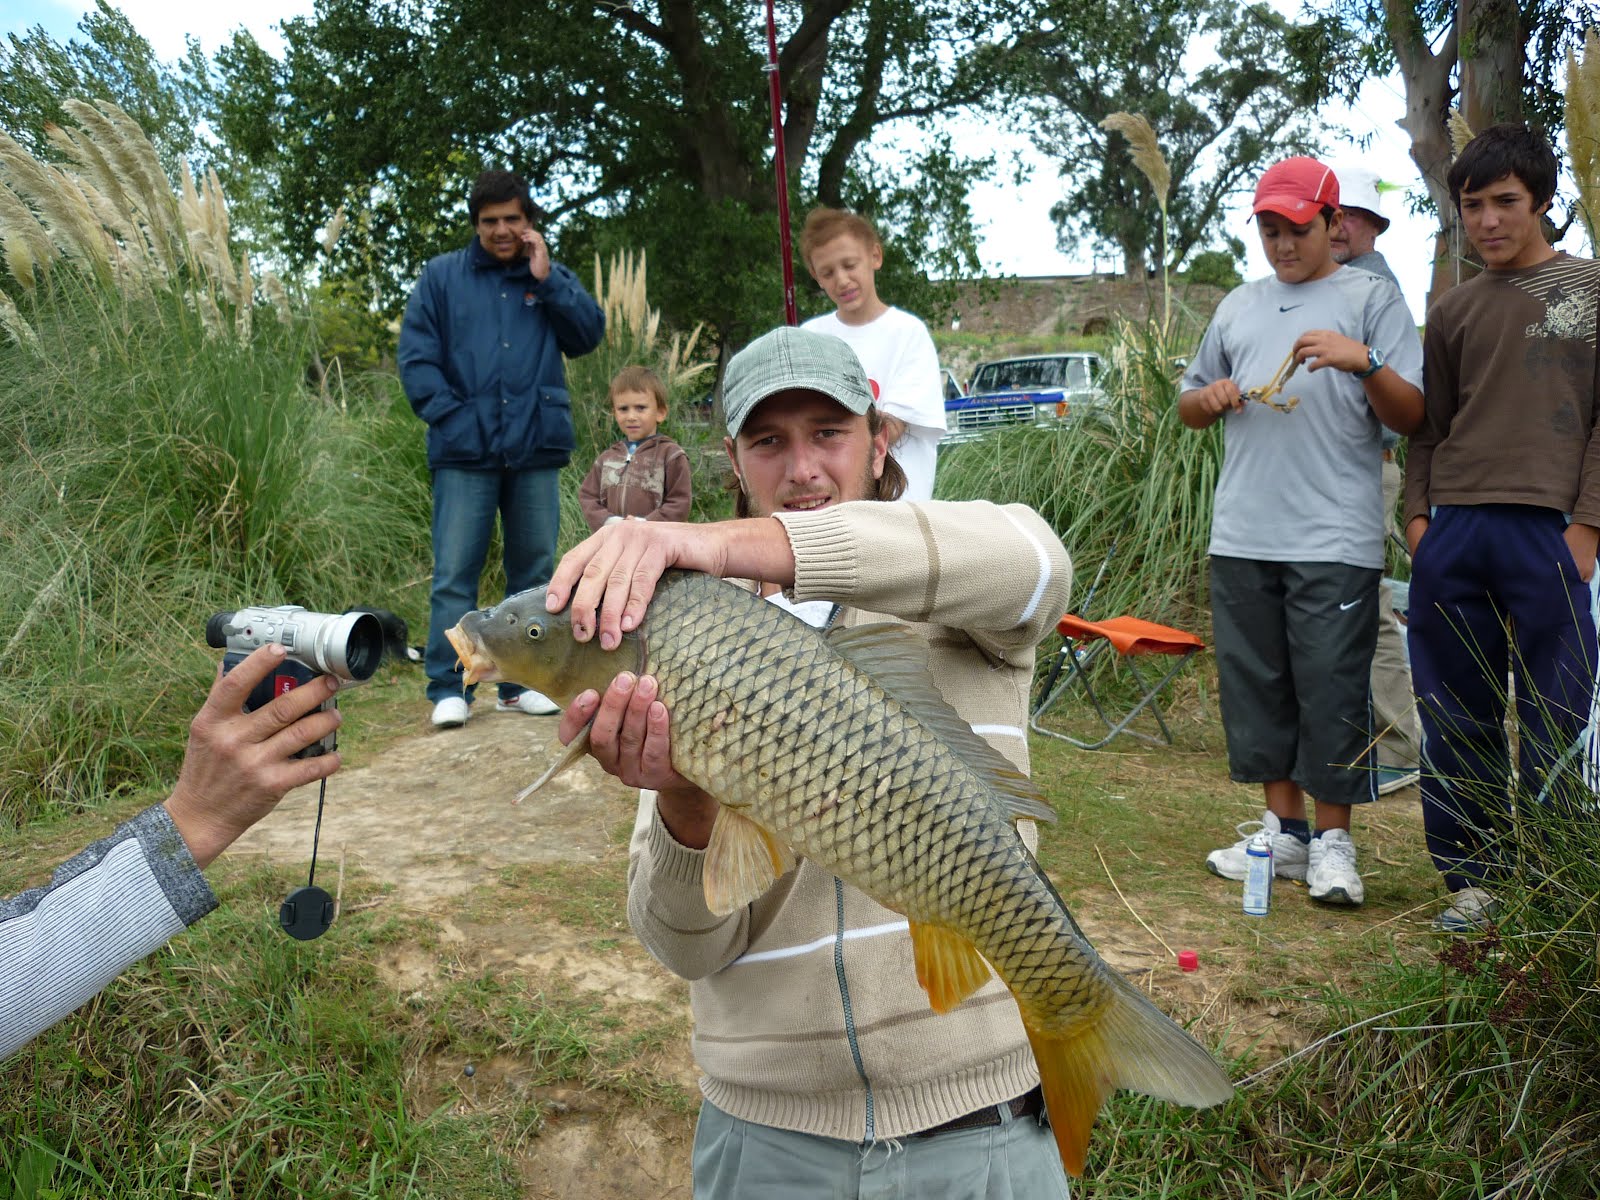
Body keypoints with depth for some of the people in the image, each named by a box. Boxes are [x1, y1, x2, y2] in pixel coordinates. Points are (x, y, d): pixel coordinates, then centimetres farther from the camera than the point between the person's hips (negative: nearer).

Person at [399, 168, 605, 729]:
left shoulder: (551, 277, 14)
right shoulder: (442, 276, 7)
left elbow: (589, 335, 1)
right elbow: (415, 357, 2)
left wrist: (546, 279, -5)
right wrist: (451, 416, -9)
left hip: (536, 450, 3)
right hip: (465, 451, -2)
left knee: (534, 569, 8)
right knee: (455, 571, -5)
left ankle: (522, 682, 18)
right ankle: (448, 688, 2)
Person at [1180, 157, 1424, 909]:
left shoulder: (1370, 299, 5)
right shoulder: (1239, 307, 19)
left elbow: (1411, 418, -1)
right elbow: (1188, 407, 25)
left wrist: (1364, 362, -18)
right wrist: (1207, 398, 2)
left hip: (1335, 541, -5)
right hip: (1243, 537, 5)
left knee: (1332, 690, -3)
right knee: (1255, 684, 9)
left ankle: (1332, 842, 9)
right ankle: (1282, 831, 21)